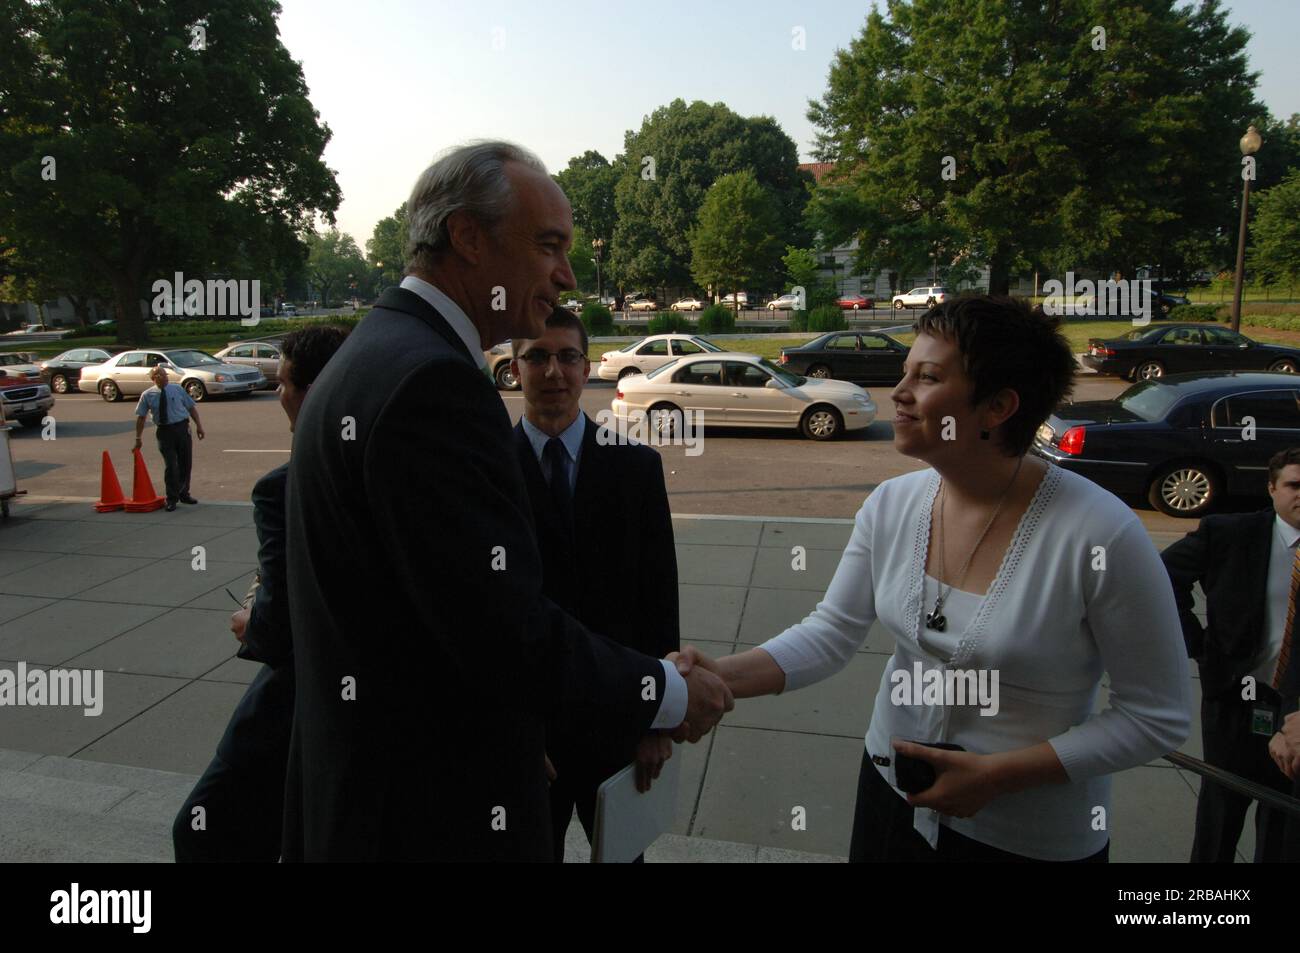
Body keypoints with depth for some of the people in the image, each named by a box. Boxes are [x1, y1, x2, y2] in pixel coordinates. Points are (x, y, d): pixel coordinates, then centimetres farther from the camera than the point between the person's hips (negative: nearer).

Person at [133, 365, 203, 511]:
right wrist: (138, 439, 3)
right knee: (171, 466, -7)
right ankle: (172, 499, 7)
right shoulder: (147, 395, 2)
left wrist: (198, 425, 0)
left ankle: (184, 494, 28)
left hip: (182, 428, 2)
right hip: (164, 431, -2)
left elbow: (191, 407, 9)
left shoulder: (177, 389, 5)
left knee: (185, 464, 9)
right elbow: (141, 417, 4)